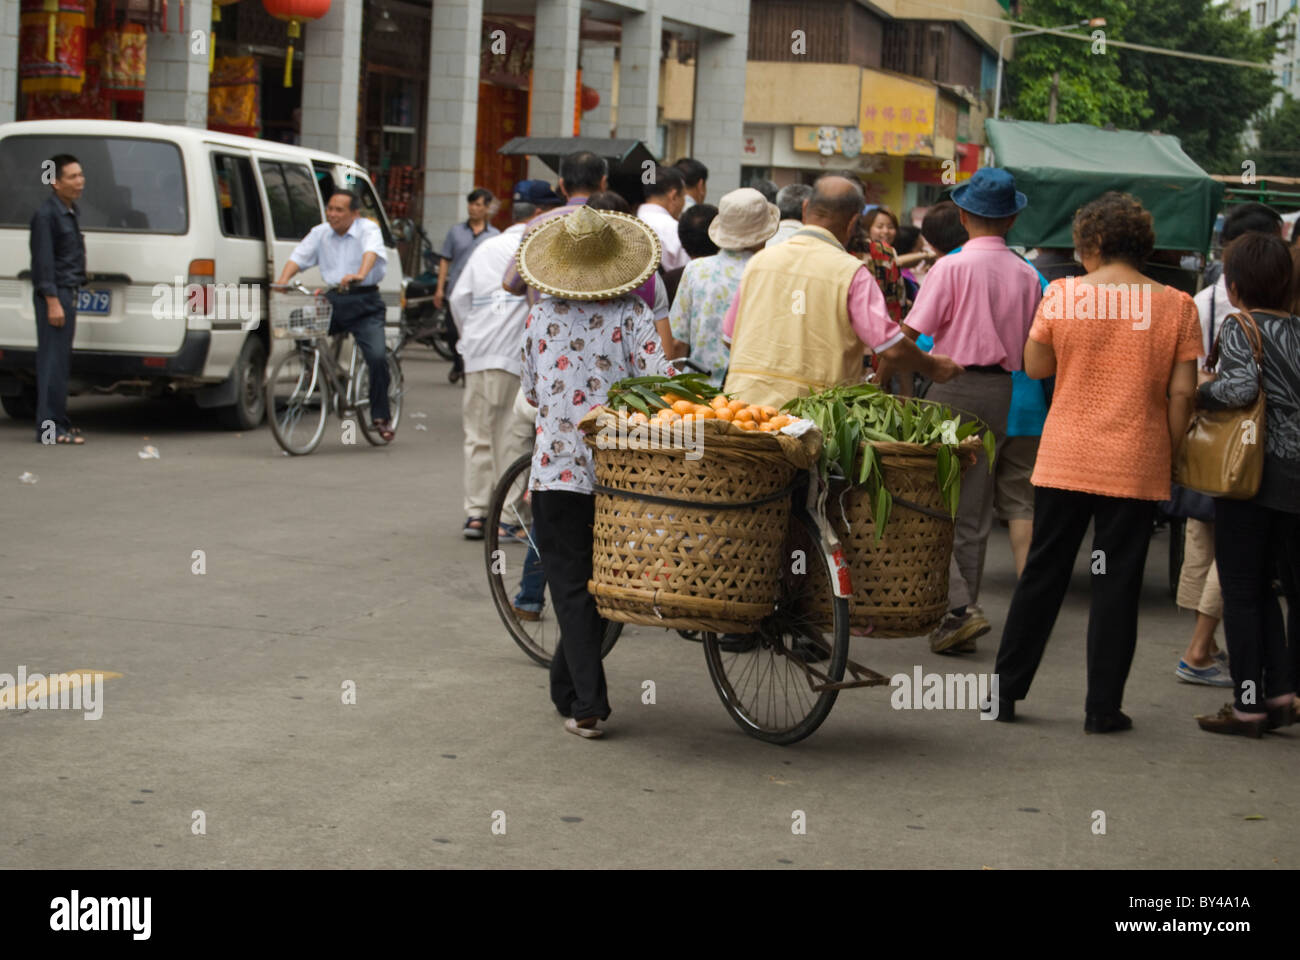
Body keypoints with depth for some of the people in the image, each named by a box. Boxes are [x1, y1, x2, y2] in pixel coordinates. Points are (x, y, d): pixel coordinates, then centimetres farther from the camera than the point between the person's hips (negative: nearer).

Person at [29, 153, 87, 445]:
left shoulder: (72, 212, 15)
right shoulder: (46, 214, -13)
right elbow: (44, 260, -17)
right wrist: (52, 301, -20)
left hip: (68, 293, 9)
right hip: (54, 293, -9)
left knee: (61, 361, 13)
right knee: (54, 360, -9)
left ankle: (58, 422, 19)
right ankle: (50, 428, -9)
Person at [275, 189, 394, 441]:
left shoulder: (368, 229, -4)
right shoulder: (320, 232, 11)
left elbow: (372, 251, -24)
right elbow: (299, 256, 4)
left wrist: (360, 275, -45)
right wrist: (282, 281, -15)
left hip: (364, 304, -4)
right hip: (332, 301, 4)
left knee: (377, 356, -17)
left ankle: (380, 416, -4)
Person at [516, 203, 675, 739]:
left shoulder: (541, 317, 2)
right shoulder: (630, 314, -3)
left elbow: (531, 393, 11)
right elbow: (659, 379, -15)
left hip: (556, 467, 0)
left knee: (570, 587, 2)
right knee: (597, 581, 16)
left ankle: (586, 704, -7)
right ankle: (568, 688, 26)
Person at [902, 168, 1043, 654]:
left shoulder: (952, 267, -9)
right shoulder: (1027, 276, 6)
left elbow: (911, 335, -11)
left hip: (954, 388, -5)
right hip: (1001, 393, 5)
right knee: (974, 512, 12)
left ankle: (958, 606, -14)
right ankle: (964, 612, 16)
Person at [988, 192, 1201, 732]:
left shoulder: (1062, 294, -4)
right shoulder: (1176, 306, -4)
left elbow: (1035, 367, 5)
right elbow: (1182, 391, -5)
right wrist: (1171, 454, 4)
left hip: (1064, 461, 1)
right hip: (1137, 466, -1)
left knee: (1041, 575, 12)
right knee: (1117, 583, 6)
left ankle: (1005, 690, 17)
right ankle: (1103, 707, 8)